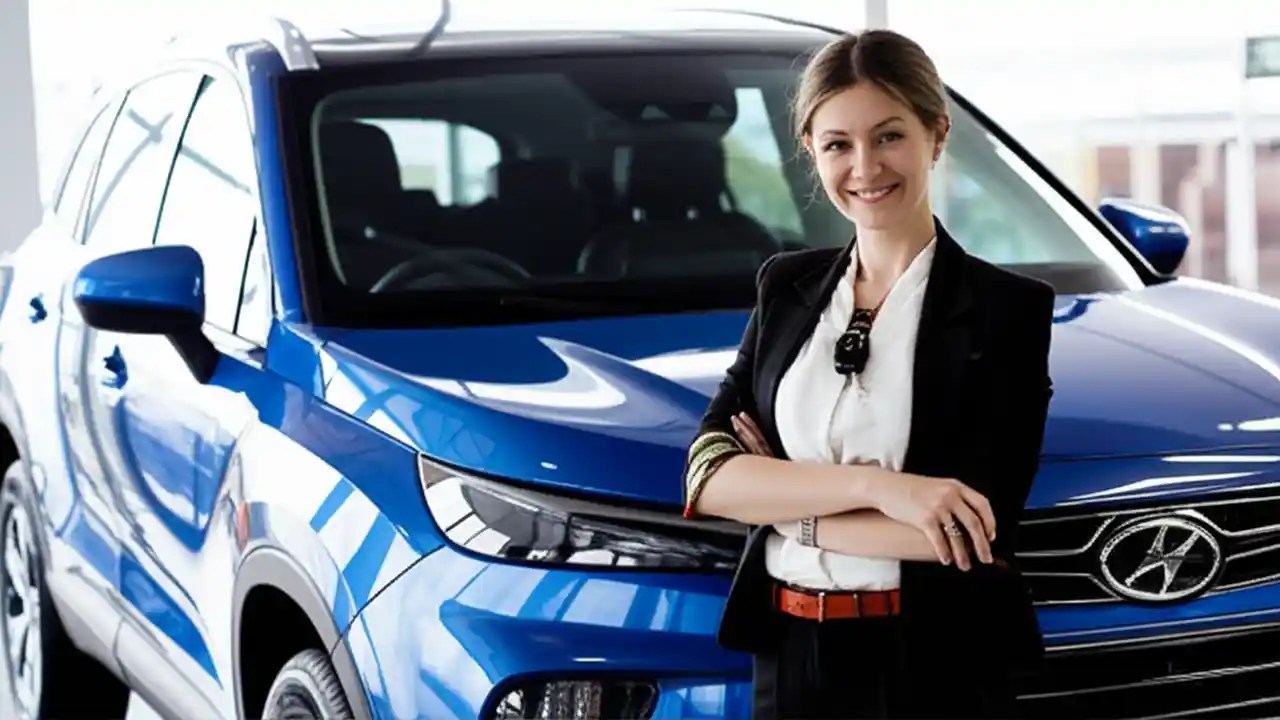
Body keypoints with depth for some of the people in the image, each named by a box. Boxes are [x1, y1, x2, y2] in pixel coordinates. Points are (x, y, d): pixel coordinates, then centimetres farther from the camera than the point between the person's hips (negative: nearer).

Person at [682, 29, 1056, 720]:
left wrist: (779, 496, -12)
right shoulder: (786, 287, 3)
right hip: (790, 659, 4)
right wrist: (873, 485, -22)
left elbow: (974, 533, -18)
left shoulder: (1008, 308, -10)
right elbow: (707, 476, -8)